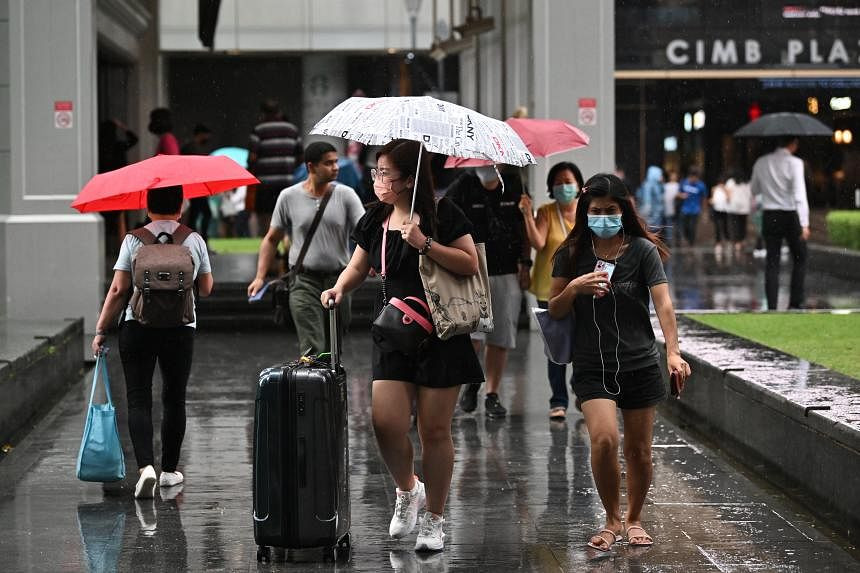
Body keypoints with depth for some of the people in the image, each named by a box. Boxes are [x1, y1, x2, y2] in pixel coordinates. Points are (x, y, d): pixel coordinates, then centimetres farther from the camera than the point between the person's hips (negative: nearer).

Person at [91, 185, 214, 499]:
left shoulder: (133, 240, -2)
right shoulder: (195, 241, 3)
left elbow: (118, 290, -6)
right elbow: (206, 288, 12)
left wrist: (101, 329, -1)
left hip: (137, 327, -1)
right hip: (180, 328, 1)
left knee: (138, 399, -1)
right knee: (174, 399, 13)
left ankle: (145, 466, -19)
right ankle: (169, 470, 20)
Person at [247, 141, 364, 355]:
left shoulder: (345, 195, 2)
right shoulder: (289, 197, 2)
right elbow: (272, 239, 10)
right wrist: (260, 277, 2)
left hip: (338, 280, 2)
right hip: (304, 281, -2)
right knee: (312, 350, -15)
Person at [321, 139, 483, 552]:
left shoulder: (441, 213, -6)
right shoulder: (375, 220, 8)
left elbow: (470, 264, -11)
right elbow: (358, 267, 21)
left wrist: (424, 243, -20)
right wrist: (340, 288, 1)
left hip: (442, 335, -4)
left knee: (434, 430, 0)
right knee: (387, 424, -10)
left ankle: (434, 519, 14)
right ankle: (407, 490, 19)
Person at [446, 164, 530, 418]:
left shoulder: (513, 183, 5)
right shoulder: (461, 187, -4)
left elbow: (524, 224, 14)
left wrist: (525, 262, 9)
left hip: (507, 273, 3)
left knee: (501, 336, 3)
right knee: (472, 333, -14)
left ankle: (492, 395, 13)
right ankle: (472, 382, 11)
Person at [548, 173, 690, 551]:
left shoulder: (642, 250, -4)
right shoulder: (572, 254, 2)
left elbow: (663, 303, -14)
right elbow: (554, 311, 6)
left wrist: (673, 352, -28)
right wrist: (575, 287, -15)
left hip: (640, 365, 0)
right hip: (592, 367, 0)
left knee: (638, 450, 8)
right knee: (604, 439, -19)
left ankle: (634, 519, 30)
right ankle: (612, 519, 0)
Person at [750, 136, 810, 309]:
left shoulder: (761, 163, 3)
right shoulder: (794, 163, -12)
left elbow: (754, 190, 16)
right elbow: (799, 195, -18)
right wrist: (804, 223, -21)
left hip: (769, 217, 4)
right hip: (791, 216, -4)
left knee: (772, 263, 6)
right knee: (799, 259, 12)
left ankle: (772, 307, 1)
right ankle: (795, 302, 7)